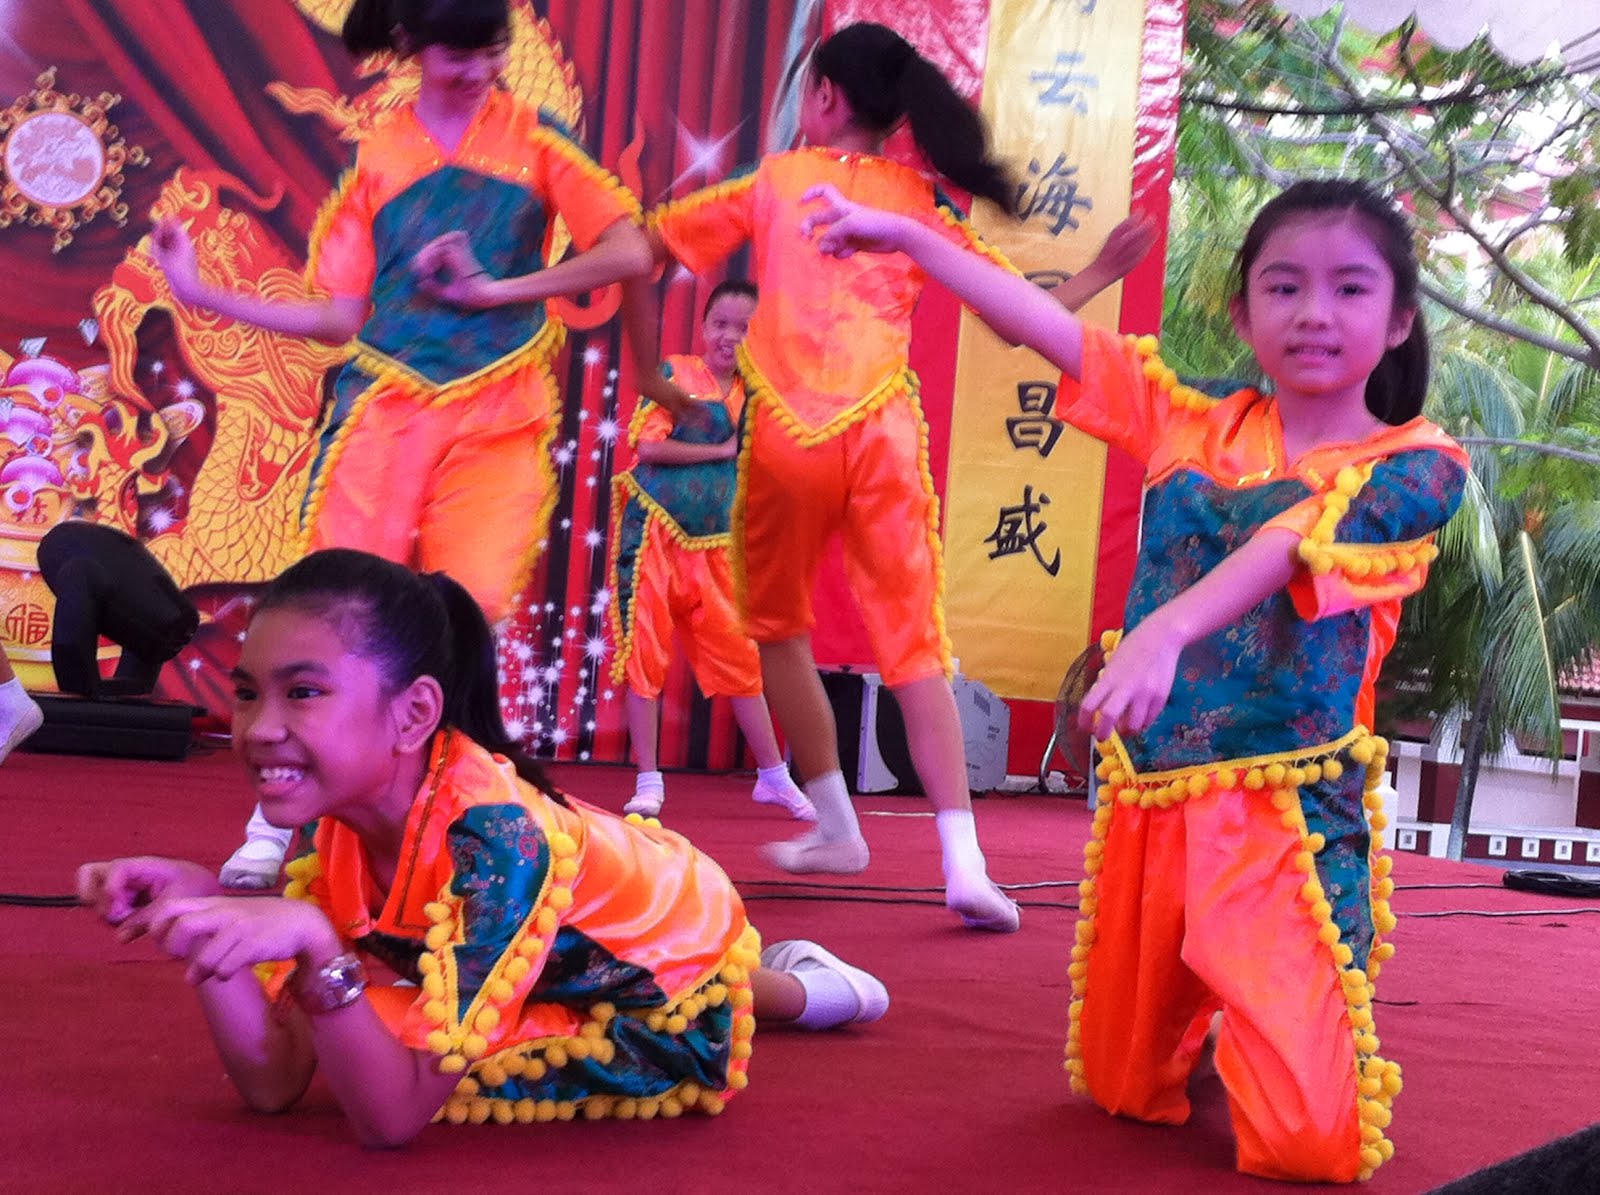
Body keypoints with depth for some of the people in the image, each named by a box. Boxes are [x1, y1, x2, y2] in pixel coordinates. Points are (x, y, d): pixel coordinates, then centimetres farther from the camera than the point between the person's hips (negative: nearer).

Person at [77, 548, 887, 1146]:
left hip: (671, 980, -6)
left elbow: (394, 1117, -40)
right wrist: (199, 911, -35)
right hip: (586, 954, 6)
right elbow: (275, 1084, -22)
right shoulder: (334, 817, -20)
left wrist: (313, 947, -54)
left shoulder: (493, 840, -41)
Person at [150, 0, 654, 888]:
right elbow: (341, 318, 8)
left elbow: (629, 253, -6)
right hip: (387, 409, 1)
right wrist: (200, 292, 1)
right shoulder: (377, 155, 9)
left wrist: (492, 290, -11)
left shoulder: (533, 137, 5)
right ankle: (273, 826, 6)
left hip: (498, 423, -1)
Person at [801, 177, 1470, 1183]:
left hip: (1290, 816, -4)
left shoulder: (1416, 466, -5)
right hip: (1149, 803, 4)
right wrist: (912, 237, -2)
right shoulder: (1195, 429, 7)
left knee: (1309, 1141, -10)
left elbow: (1292, 545, -23)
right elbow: (1054, 328, 4)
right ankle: (1219, 1021, 48)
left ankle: (1279, 1022, 24)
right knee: (1122, 1089, 16)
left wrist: (1168, 626, -39)